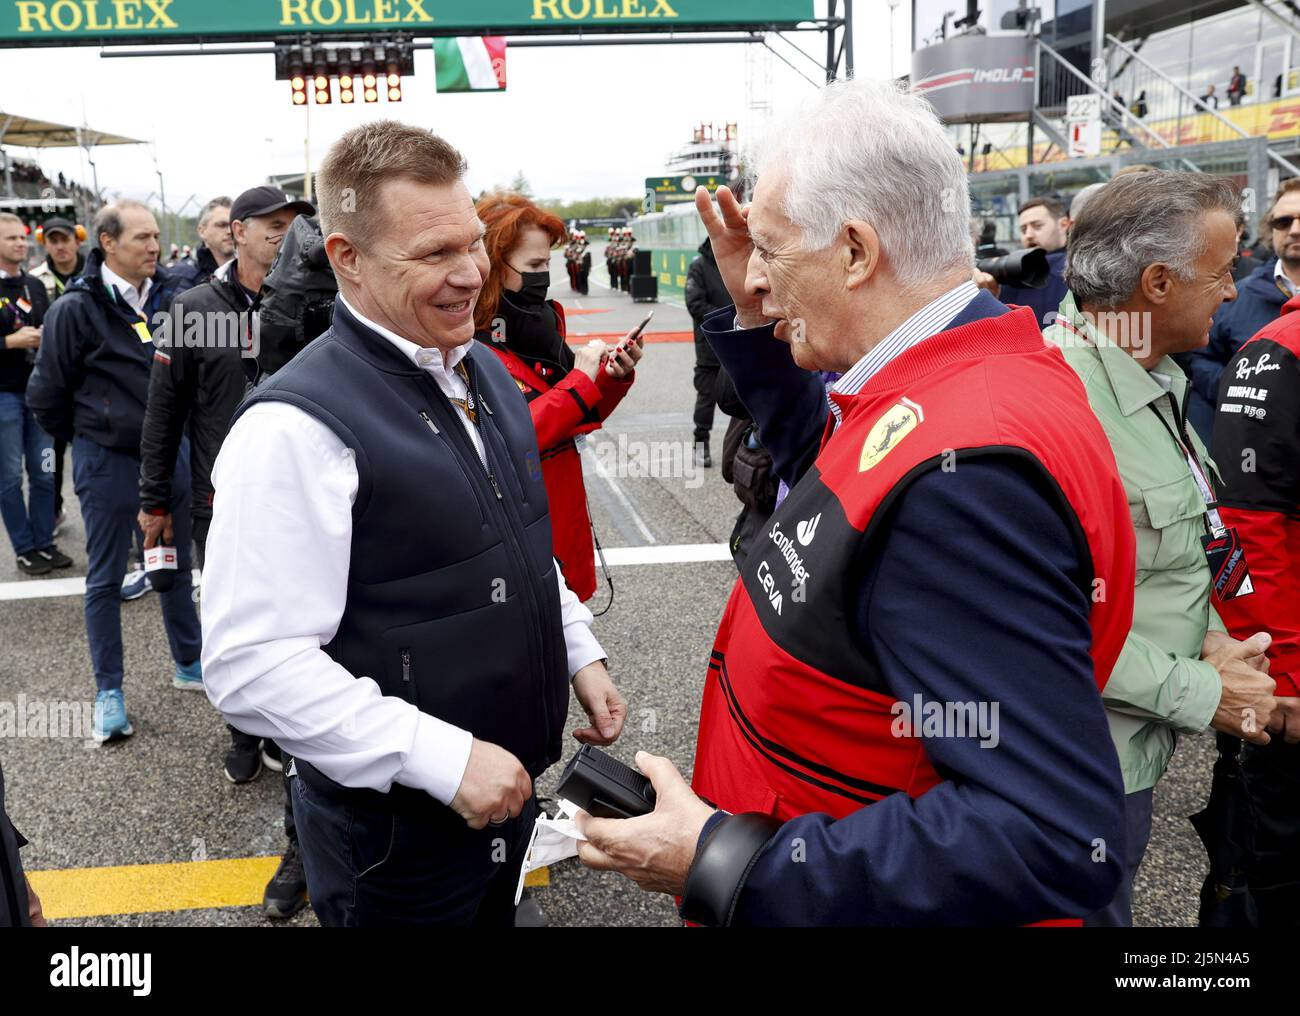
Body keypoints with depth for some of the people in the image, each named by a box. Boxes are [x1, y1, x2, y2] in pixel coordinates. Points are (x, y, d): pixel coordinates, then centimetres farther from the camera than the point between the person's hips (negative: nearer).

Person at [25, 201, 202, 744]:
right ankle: (109, 692, 19)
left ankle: (189, 664, 32)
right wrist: (86, 438, 5)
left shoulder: (168, 296, 1)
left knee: (177, 566, 16)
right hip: (107, 460, -4)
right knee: (105, 578, 8)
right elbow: (46, 394, -5)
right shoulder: (75, 308, -13)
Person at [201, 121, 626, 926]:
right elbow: (251, 668, -25)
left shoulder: (485, 372, 4)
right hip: (394, 833, -7)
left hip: (508, 785, 7)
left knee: (497, 912, 25)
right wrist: (442, 759, -25)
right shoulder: (297, 428, -23)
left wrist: (580, 653, 7)